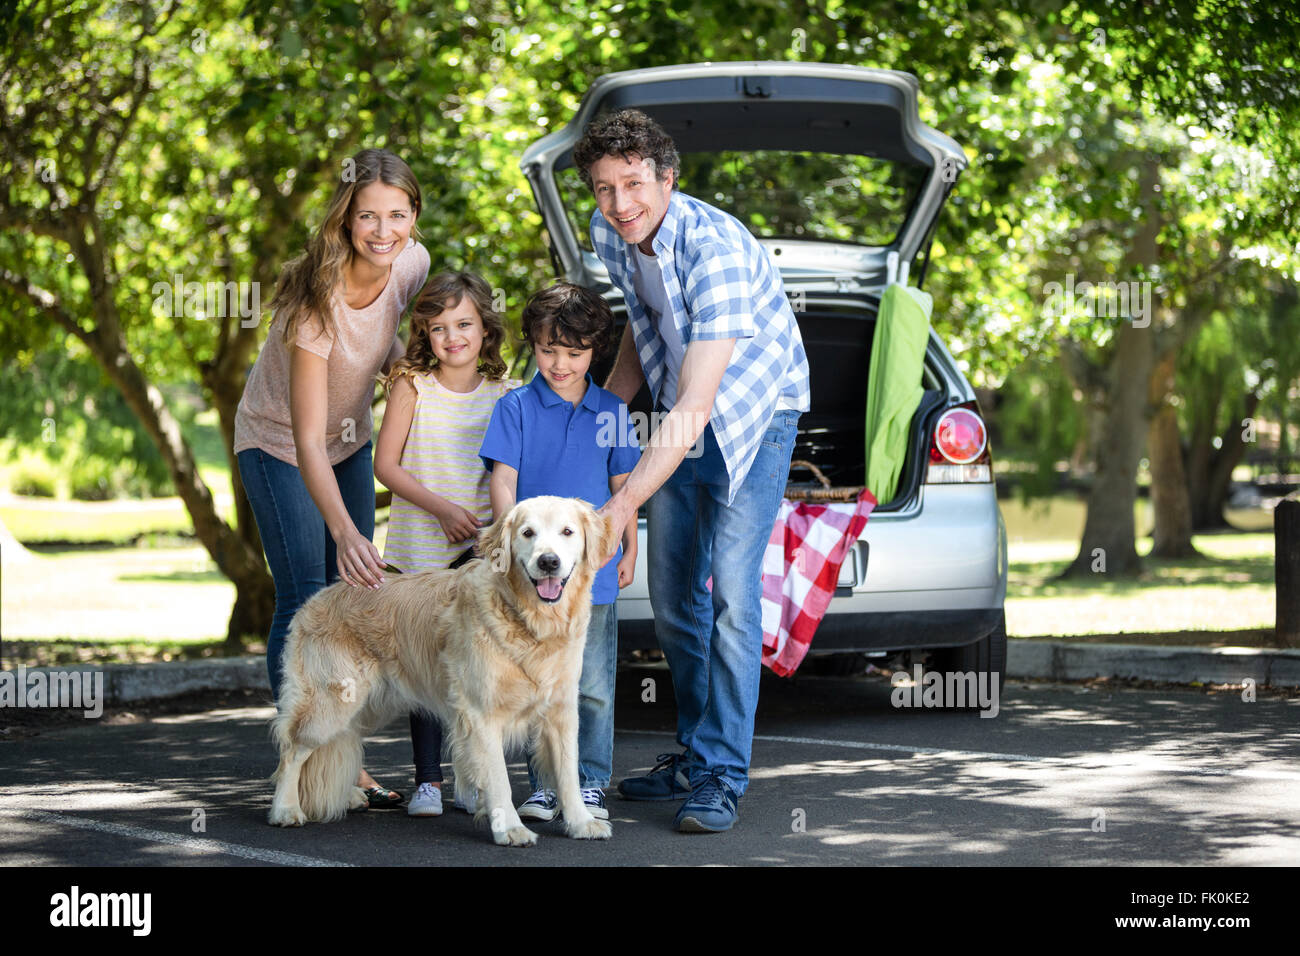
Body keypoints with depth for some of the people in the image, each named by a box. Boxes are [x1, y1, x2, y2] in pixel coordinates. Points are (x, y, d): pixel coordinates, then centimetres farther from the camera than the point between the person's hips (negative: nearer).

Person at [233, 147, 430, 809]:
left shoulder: (411, 264, -17)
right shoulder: (317, 299, -35)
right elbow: (307, 442, -40)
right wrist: (344, 532, -52)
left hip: (350, 440, 6)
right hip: (278, 443, -6)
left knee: (352, 596, 4)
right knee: (305, 599, -13)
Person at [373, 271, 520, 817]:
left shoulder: (505, 395, 4)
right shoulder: (412, 387, 0)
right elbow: (386, 465, -2)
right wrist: (441, 508, -10)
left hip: (482, 548, 1)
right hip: (423, 547, -1)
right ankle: (428, 781, 5)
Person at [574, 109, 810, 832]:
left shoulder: (717, 249, -34)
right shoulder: (609, 233, -10)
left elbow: (693, 409, -39)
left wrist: (621, 507, -44)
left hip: (753, 410, -7)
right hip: (678, 414, 7)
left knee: (731, 595, -17)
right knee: (674, 597, 9)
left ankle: (722, 776, -12)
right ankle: (696, 755, 22)